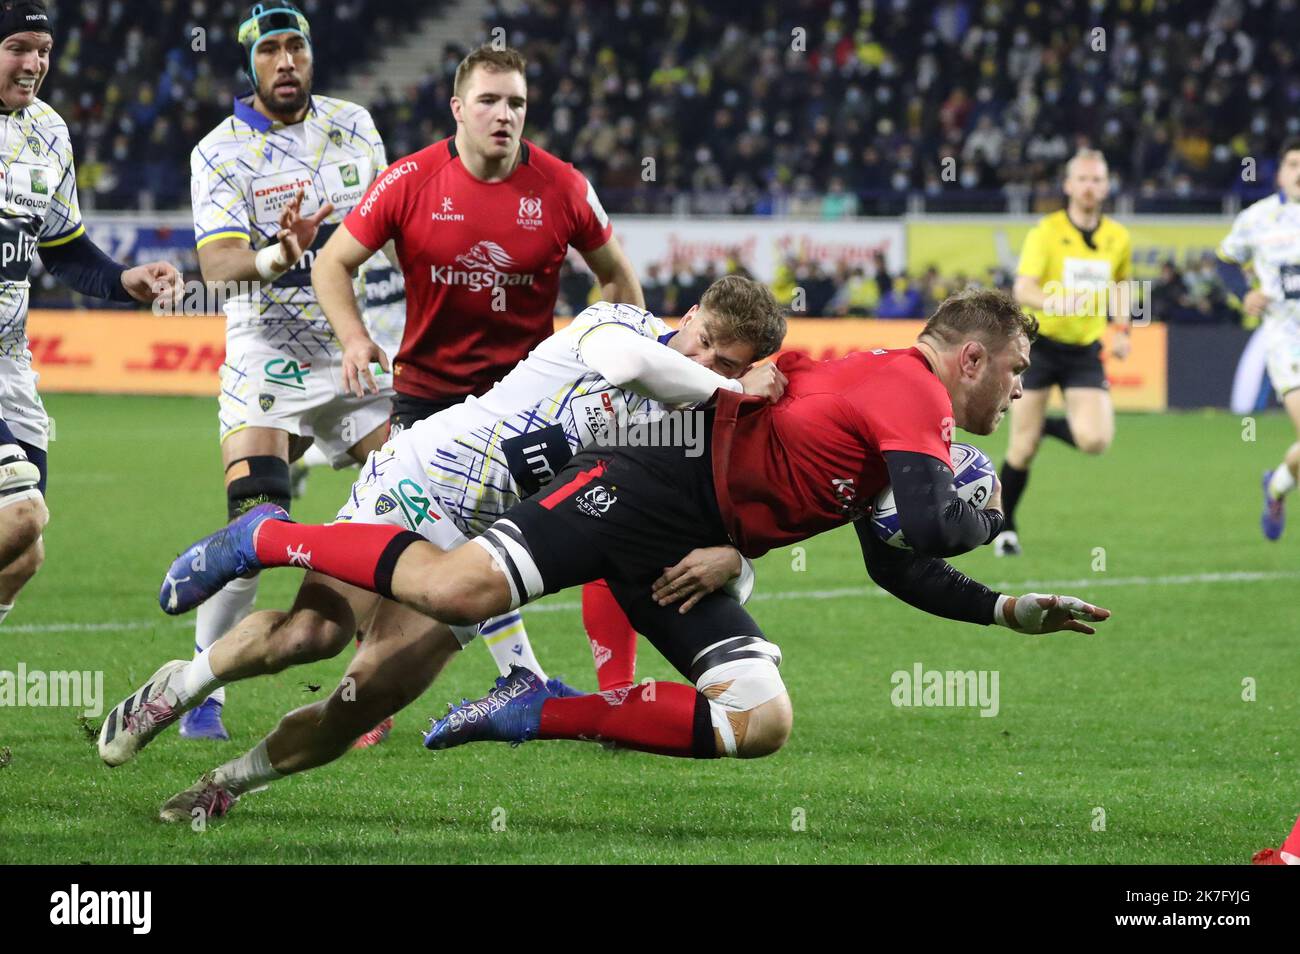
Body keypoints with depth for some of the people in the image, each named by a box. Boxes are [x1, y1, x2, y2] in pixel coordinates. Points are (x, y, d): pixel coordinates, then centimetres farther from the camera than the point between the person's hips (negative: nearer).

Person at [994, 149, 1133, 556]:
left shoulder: (1118, 238, 4)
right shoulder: (1046, 232, -10)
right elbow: (1023, 289, -21)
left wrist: (1122, 329, 7)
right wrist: (1056, 302, -41)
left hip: (1085, 353, 3)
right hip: (1039, 345, -3)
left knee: (1094, 440, -17)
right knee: (1023, 450, -3)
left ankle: (1048, 426, 17)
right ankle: (1004, 526, 18)